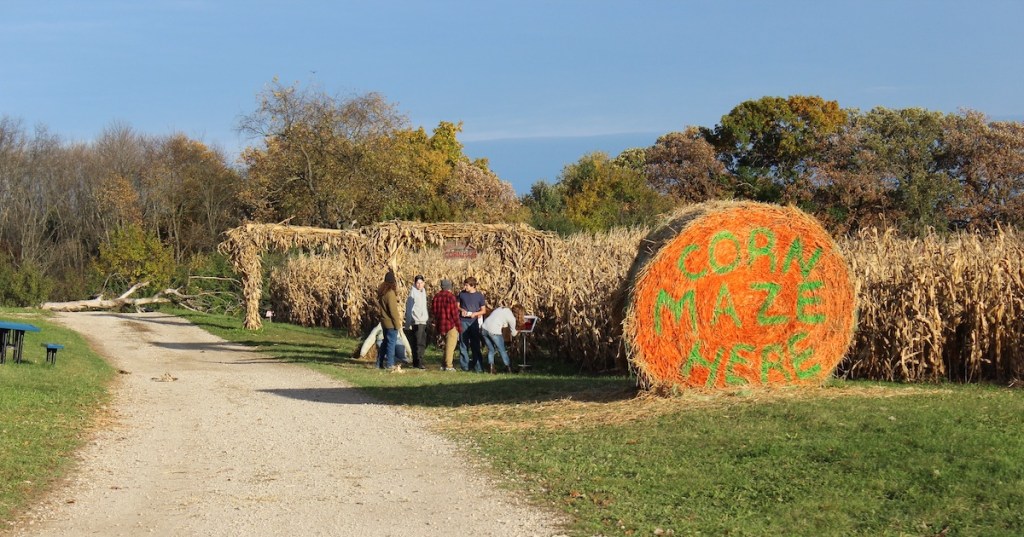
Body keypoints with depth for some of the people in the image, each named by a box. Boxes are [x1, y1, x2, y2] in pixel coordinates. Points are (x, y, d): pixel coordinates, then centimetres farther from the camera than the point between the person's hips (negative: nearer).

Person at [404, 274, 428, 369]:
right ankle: (418, 363, -8)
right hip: (416, 322, -8)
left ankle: (416, 362, 16)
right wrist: (409, 323, -14)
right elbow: (409, 308, -10)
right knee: (418, 344, -9)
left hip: (423, 322, 8)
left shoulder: (423, 291, 13)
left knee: (423, 344, 9)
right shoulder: (413, 292, -8)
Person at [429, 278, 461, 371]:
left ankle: (444, 365, 18)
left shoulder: (436, 297, 7)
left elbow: (433, 313, 12)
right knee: (450, 345, 0)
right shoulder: (451, 297, -13)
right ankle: (448, 366, -2)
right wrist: (459, 328, -7)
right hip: (451, 325, -6)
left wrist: (436, 324, 21)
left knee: (447, 345, 19)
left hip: (440, 326, 6)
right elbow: (455, 314, -13)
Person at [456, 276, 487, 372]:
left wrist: (475, 313, -13)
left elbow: (483, 310, 5)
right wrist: (462, 310, -7)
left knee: (475, 345, -1)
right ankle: (465, 366, 9)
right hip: (463, 322, 2)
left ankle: (478, 367, 2)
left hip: (474, 322, -2)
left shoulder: (479, 295, 1)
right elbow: (457, 305, 14)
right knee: (463, 344, 3)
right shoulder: (462, 294, 6)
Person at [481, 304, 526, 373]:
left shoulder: (503, 309, 21)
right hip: (494, 331, -6)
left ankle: (491, 369, 10)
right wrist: (517, 330, 33)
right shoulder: (512, 318, 3)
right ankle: (509, 369, 13)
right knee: (502, 350, 7)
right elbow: (513, 334, 12)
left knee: (491, 350, 16)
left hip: (484, 328, 6)